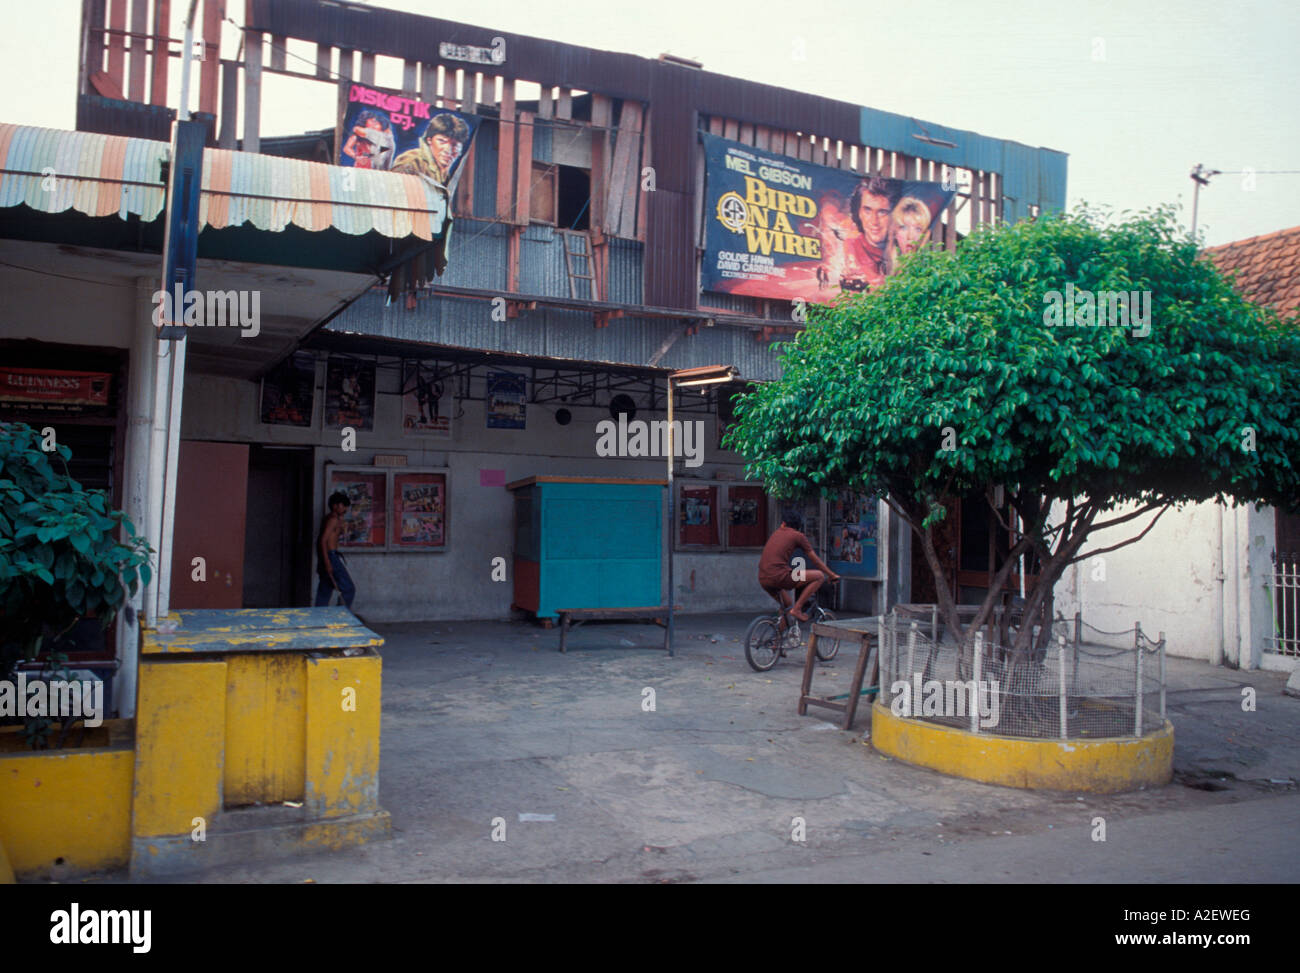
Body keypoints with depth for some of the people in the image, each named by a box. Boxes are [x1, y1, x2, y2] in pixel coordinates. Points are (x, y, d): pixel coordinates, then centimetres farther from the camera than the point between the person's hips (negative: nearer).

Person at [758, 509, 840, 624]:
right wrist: (832, 575, 25)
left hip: (763, 580, 7)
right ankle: (797, 609, -3)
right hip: (779, 577, -7)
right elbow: (815, 560, 12)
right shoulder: (798, 535, 5)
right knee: (819, 576, 1)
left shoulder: (777, 532, 22)